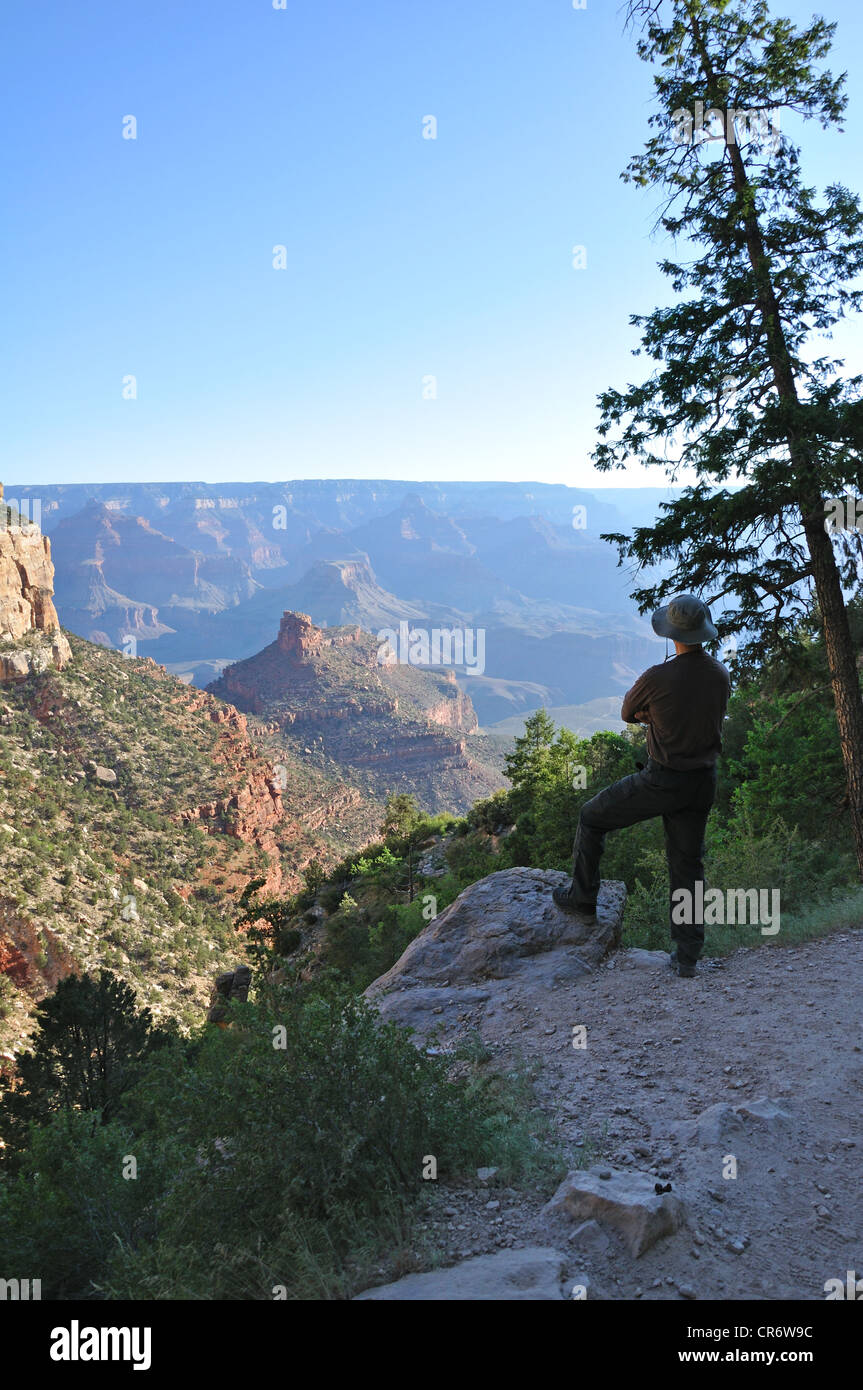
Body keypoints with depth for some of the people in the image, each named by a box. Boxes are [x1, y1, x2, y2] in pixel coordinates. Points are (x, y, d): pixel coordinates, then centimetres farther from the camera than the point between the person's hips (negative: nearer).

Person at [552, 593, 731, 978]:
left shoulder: (657, 679, -20)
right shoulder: (720, 674, 0)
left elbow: (628, 714, 0)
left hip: (662, 782, -6)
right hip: (703, 783, 6)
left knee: (592, 818, 16)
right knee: (688, 864, 14)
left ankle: (582, 899, 25)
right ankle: (687, 955, 14)